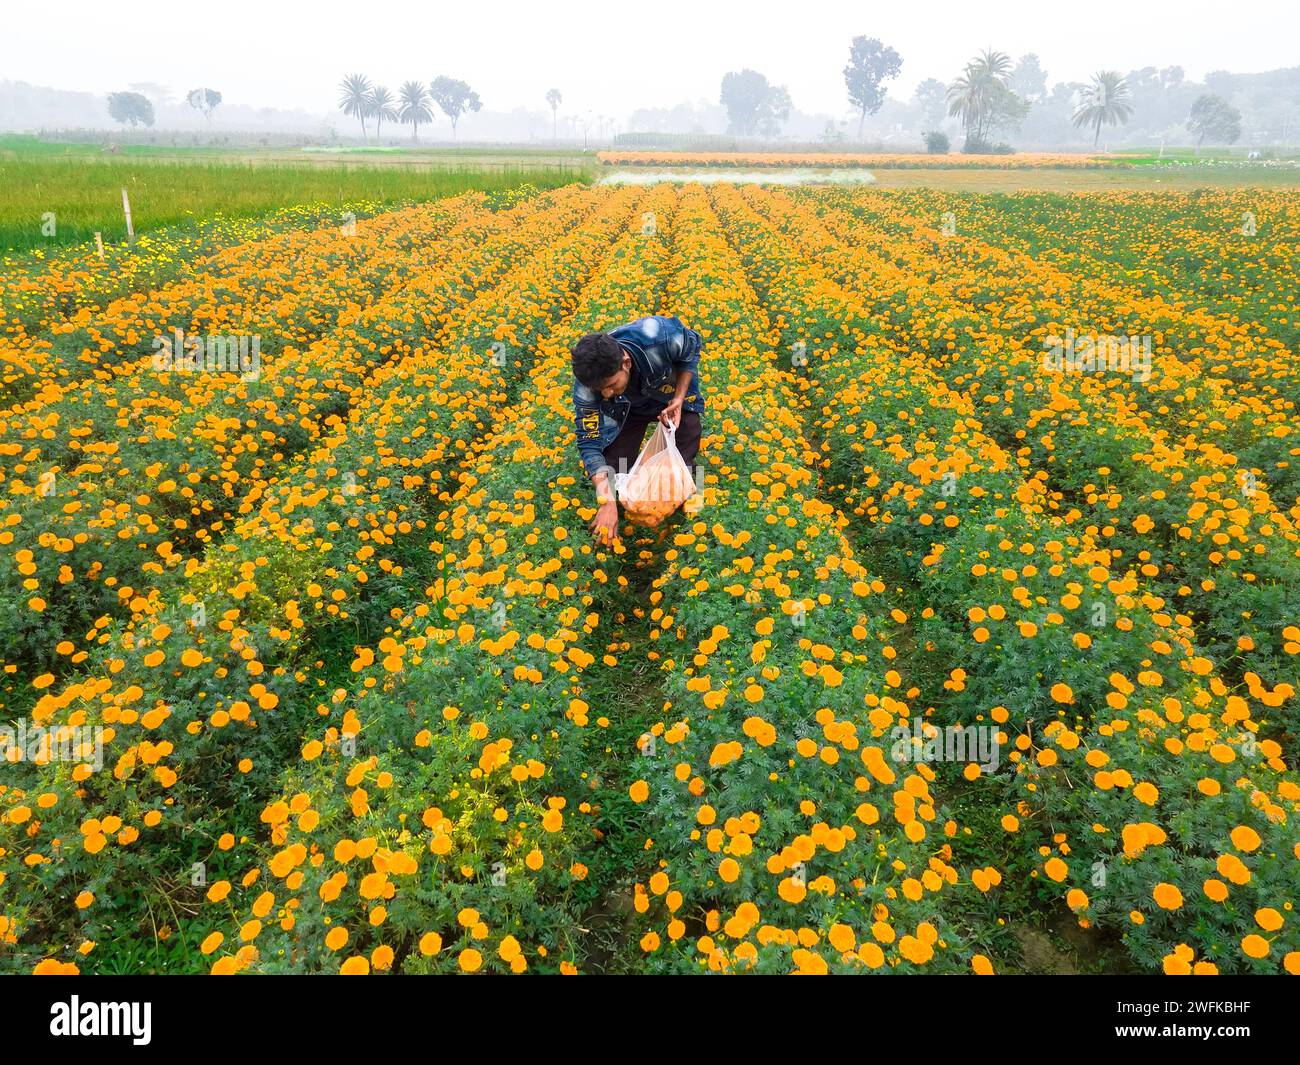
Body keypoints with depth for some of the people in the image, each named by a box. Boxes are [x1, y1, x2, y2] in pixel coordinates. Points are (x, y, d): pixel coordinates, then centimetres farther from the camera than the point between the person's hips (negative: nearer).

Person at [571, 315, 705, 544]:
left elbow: (692, 346, -19)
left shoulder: (659, 336, -43)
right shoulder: (588, 383, -37)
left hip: (674, 398, -1)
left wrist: (679, 399, -27)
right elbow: (589, 443, -31)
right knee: (614, 472, -6)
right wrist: (607, 501, -40)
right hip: (628, 409, 1)